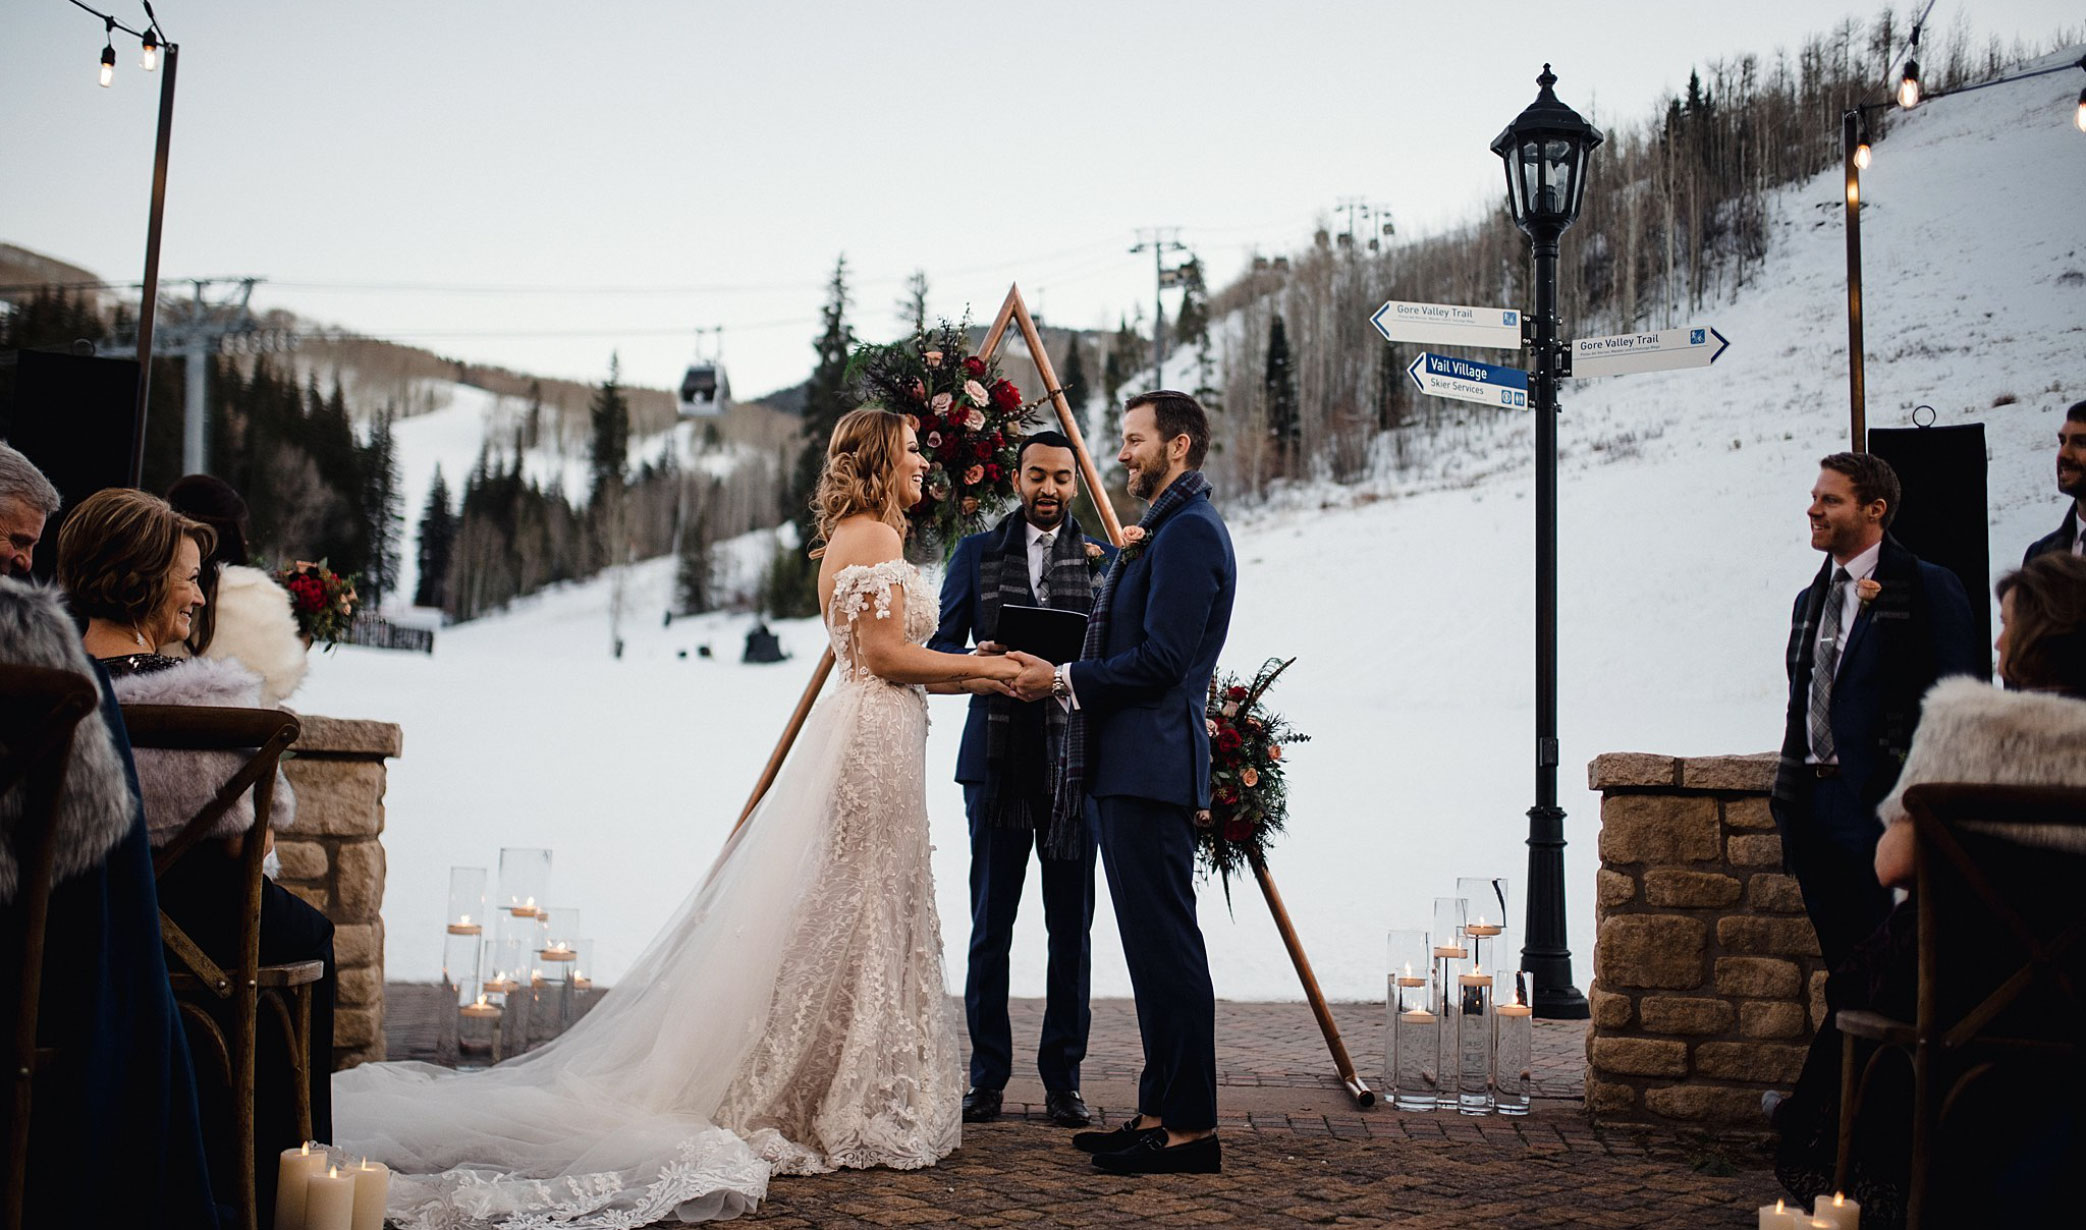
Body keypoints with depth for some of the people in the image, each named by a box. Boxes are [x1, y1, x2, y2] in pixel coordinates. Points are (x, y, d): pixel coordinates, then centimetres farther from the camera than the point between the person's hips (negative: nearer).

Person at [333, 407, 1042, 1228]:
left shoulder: (856, 538, 20)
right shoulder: (871, 536, -11)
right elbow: (887, 653, -17)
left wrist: (978, 672, 12)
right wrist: (983, 667, -6)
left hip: (863, 740, 10)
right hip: (874, 741, -10)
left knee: (837, 920, 11)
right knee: (860, 919, -5)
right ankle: (852, 1114, 1)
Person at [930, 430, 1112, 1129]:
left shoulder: (1105, 560, 9)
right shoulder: (977, 554, 10)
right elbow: (940, 648, 5)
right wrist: (978, 661, -16)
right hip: (997, 762, 0)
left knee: (1071, 929, 3)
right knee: (990, 925, 3)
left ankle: (1063, 1079, 11)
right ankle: (988, 1077, 12)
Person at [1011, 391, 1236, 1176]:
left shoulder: (1189, 532, -13)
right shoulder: (1165, 530, 21)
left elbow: (1160, 660, -19)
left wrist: (1065, 680, -11)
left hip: (1152, 769, -11)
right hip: (1129, 768, 11)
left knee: (1166, 945, -8)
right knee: (1153, 946, 13)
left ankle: (1191, 1129, -4)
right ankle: (1160, 1112, 19)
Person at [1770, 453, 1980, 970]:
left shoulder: (1929, 588, -4)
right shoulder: (1810, 600, 18)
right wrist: (1788, 799, 14)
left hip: (1878, 804, -7)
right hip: (1812, 805, 7)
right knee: (1837, 954, 10)